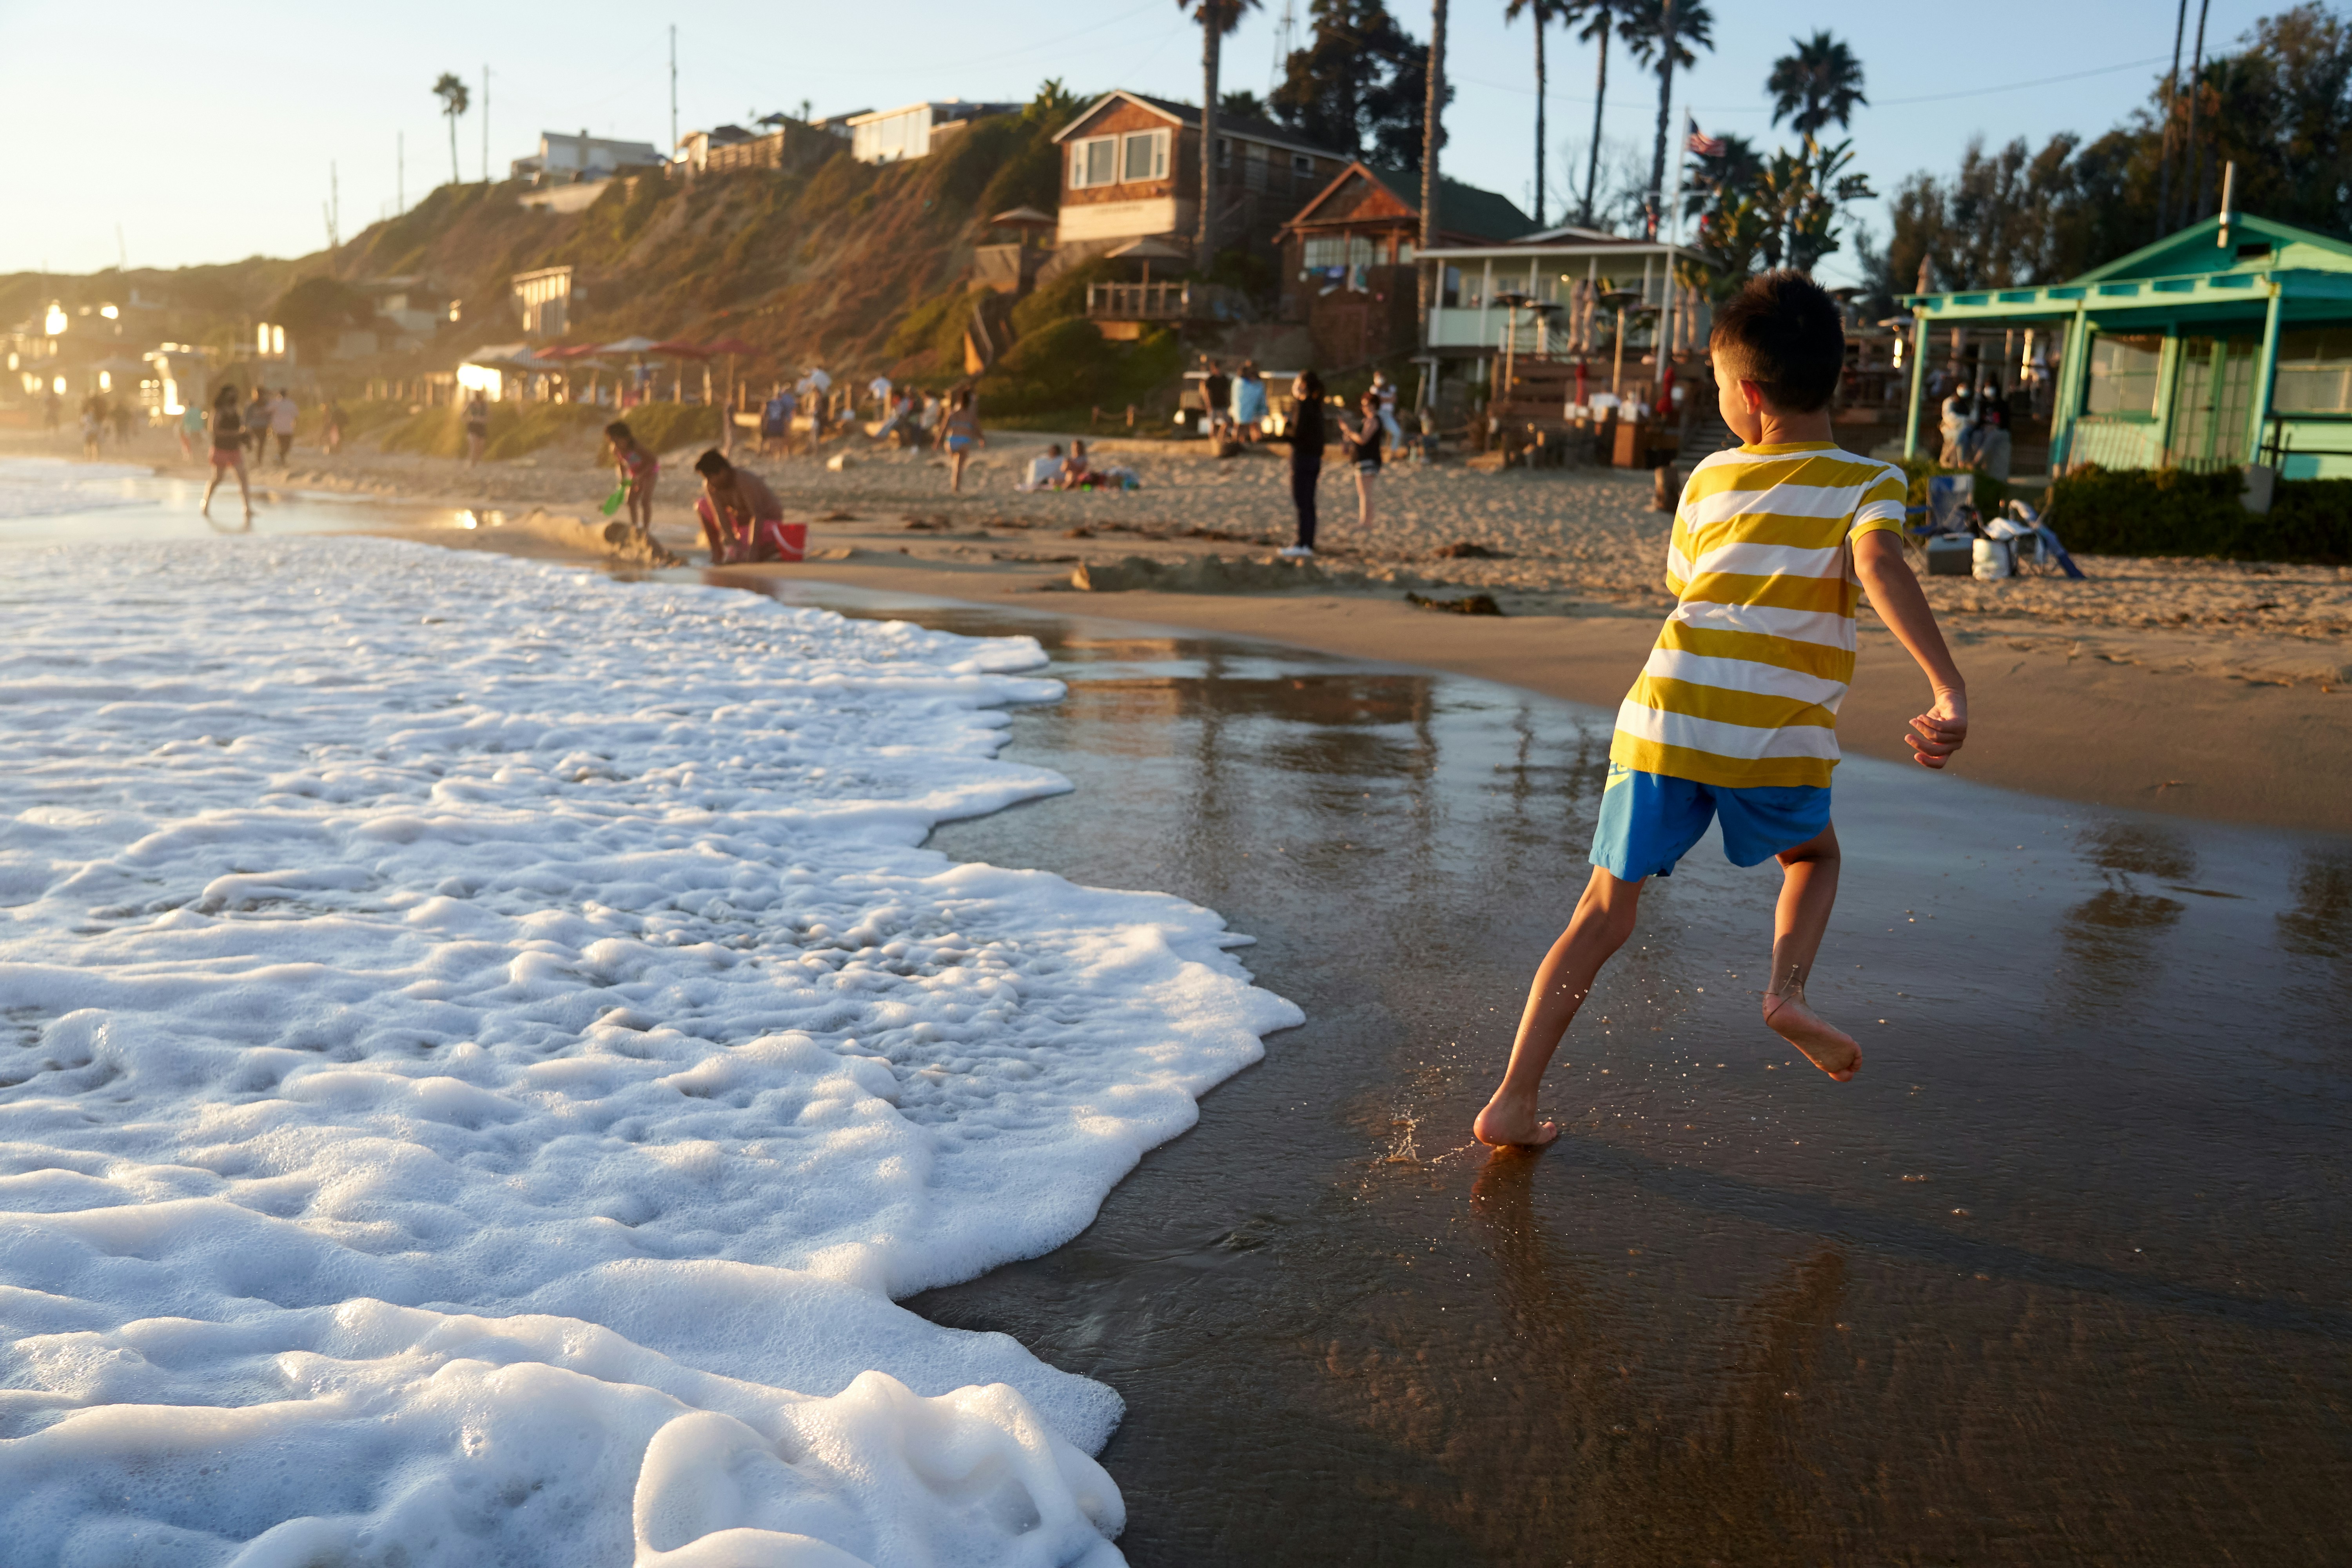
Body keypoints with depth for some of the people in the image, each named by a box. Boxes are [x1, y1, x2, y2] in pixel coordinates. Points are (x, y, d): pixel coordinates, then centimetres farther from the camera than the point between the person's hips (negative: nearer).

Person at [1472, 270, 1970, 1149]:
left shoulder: (1709, 480, 14)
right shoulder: (1868, 482, 5)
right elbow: (1880, 565, -16)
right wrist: (1949, 689, -25)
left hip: (1665, 715, 2)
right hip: (1777, 738, -1)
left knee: (1606, 910, 11)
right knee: (1814, 855, 31)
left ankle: (1513, 1101, 8)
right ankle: (1789, 988, 4)